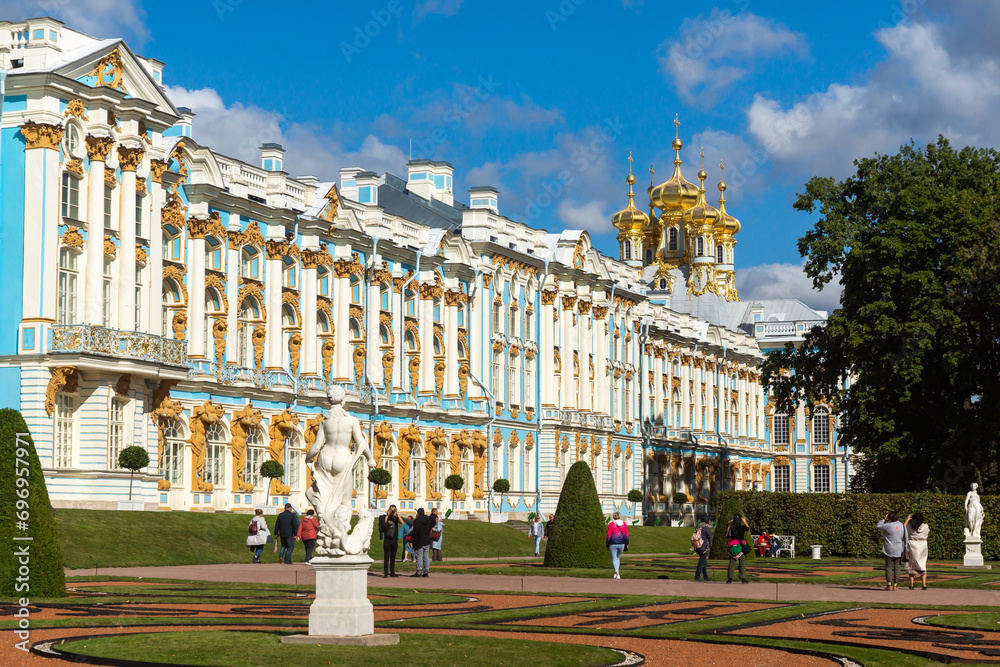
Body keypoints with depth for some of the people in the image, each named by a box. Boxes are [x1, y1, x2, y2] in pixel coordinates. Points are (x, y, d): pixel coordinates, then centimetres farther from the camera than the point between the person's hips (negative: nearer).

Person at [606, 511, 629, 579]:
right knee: (618, 558, 20)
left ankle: (617, 574, -14)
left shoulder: (611, 524, -5)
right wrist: (627, 544, 16)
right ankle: (616, 573, 19)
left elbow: (608, 536, -4)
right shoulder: (624, 524, 3)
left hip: (613, 544, -3)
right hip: (621, 544, 3)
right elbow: (626, 535, 6)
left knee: (614, 559, 0)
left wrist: (607, 545, 5)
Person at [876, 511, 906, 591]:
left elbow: (877, 526, 1)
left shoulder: (888, 526, -13)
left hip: (889, 550, -4)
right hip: (898, 550, 4)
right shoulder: (901, 525, 3)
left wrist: (884, 519, 9)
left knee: (888, 567, 0)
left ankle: (889, 585, -6)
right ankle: (895, 585, 5)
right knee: (896, 567, 7)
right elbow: (904, 538, 10)